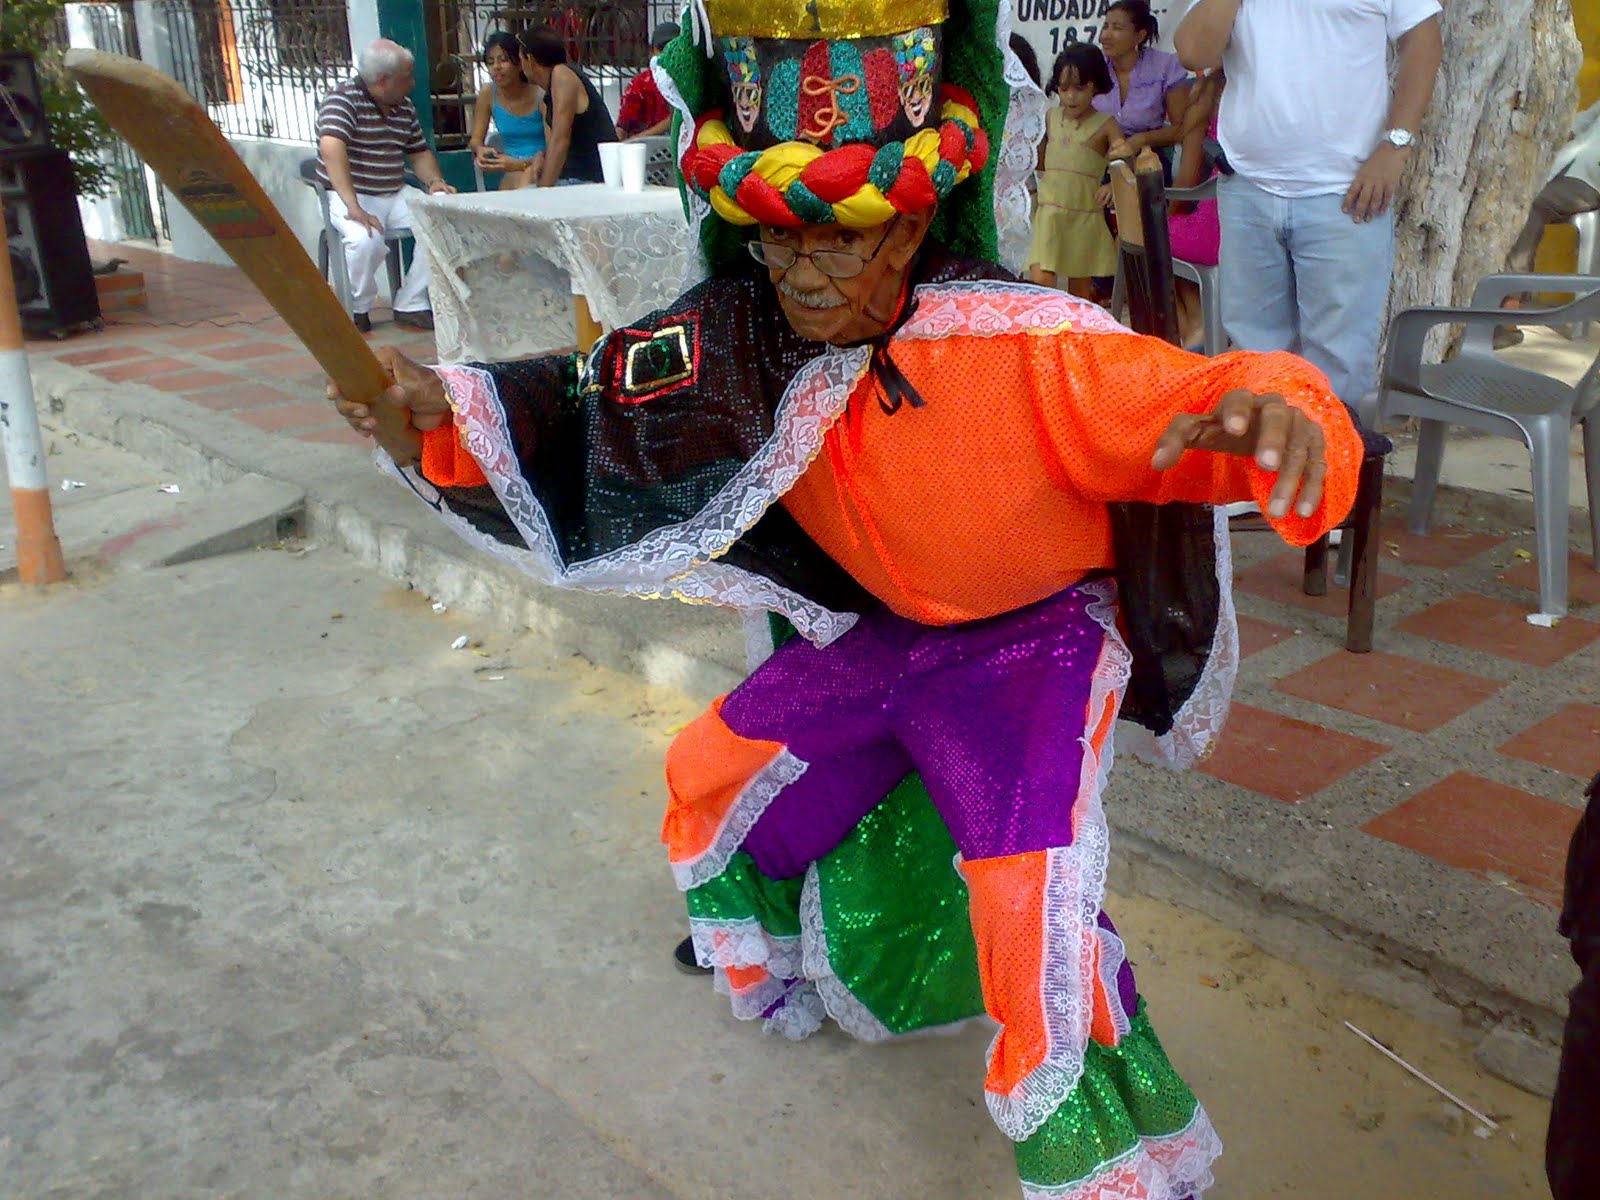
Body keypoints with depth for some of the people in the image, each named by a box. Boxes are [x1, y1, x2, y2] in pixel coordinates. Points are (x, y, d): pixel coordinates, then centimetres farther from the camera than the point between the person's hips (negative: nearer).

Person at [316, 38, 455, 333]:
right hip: (349, 196, -7)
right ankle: (356, 309, -7)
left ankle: (410, 305, -5)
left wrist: (434, 181, -1)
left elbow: (419, 153, 22)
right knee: (367, 239, -36)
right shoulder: (343, 99, -12)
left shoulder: (405, 108, 13)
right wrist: (353, 207, -37)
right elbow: (331, 148, -27)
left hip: (395, 195, 7)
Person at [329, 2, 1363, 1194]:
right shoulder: (749, 336, -17)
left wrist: (1276, 412, -60)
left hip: (1033, 643, -6)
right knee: (717, 773, 17)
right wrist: (446, 406, -30)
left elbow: (1203, 403, -36)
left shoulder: (1033, 350, -33)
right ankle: (777, 961, 50)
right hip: (874, 628, 6)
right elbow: (598, 402, -14)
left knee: (1033, 898, -22)